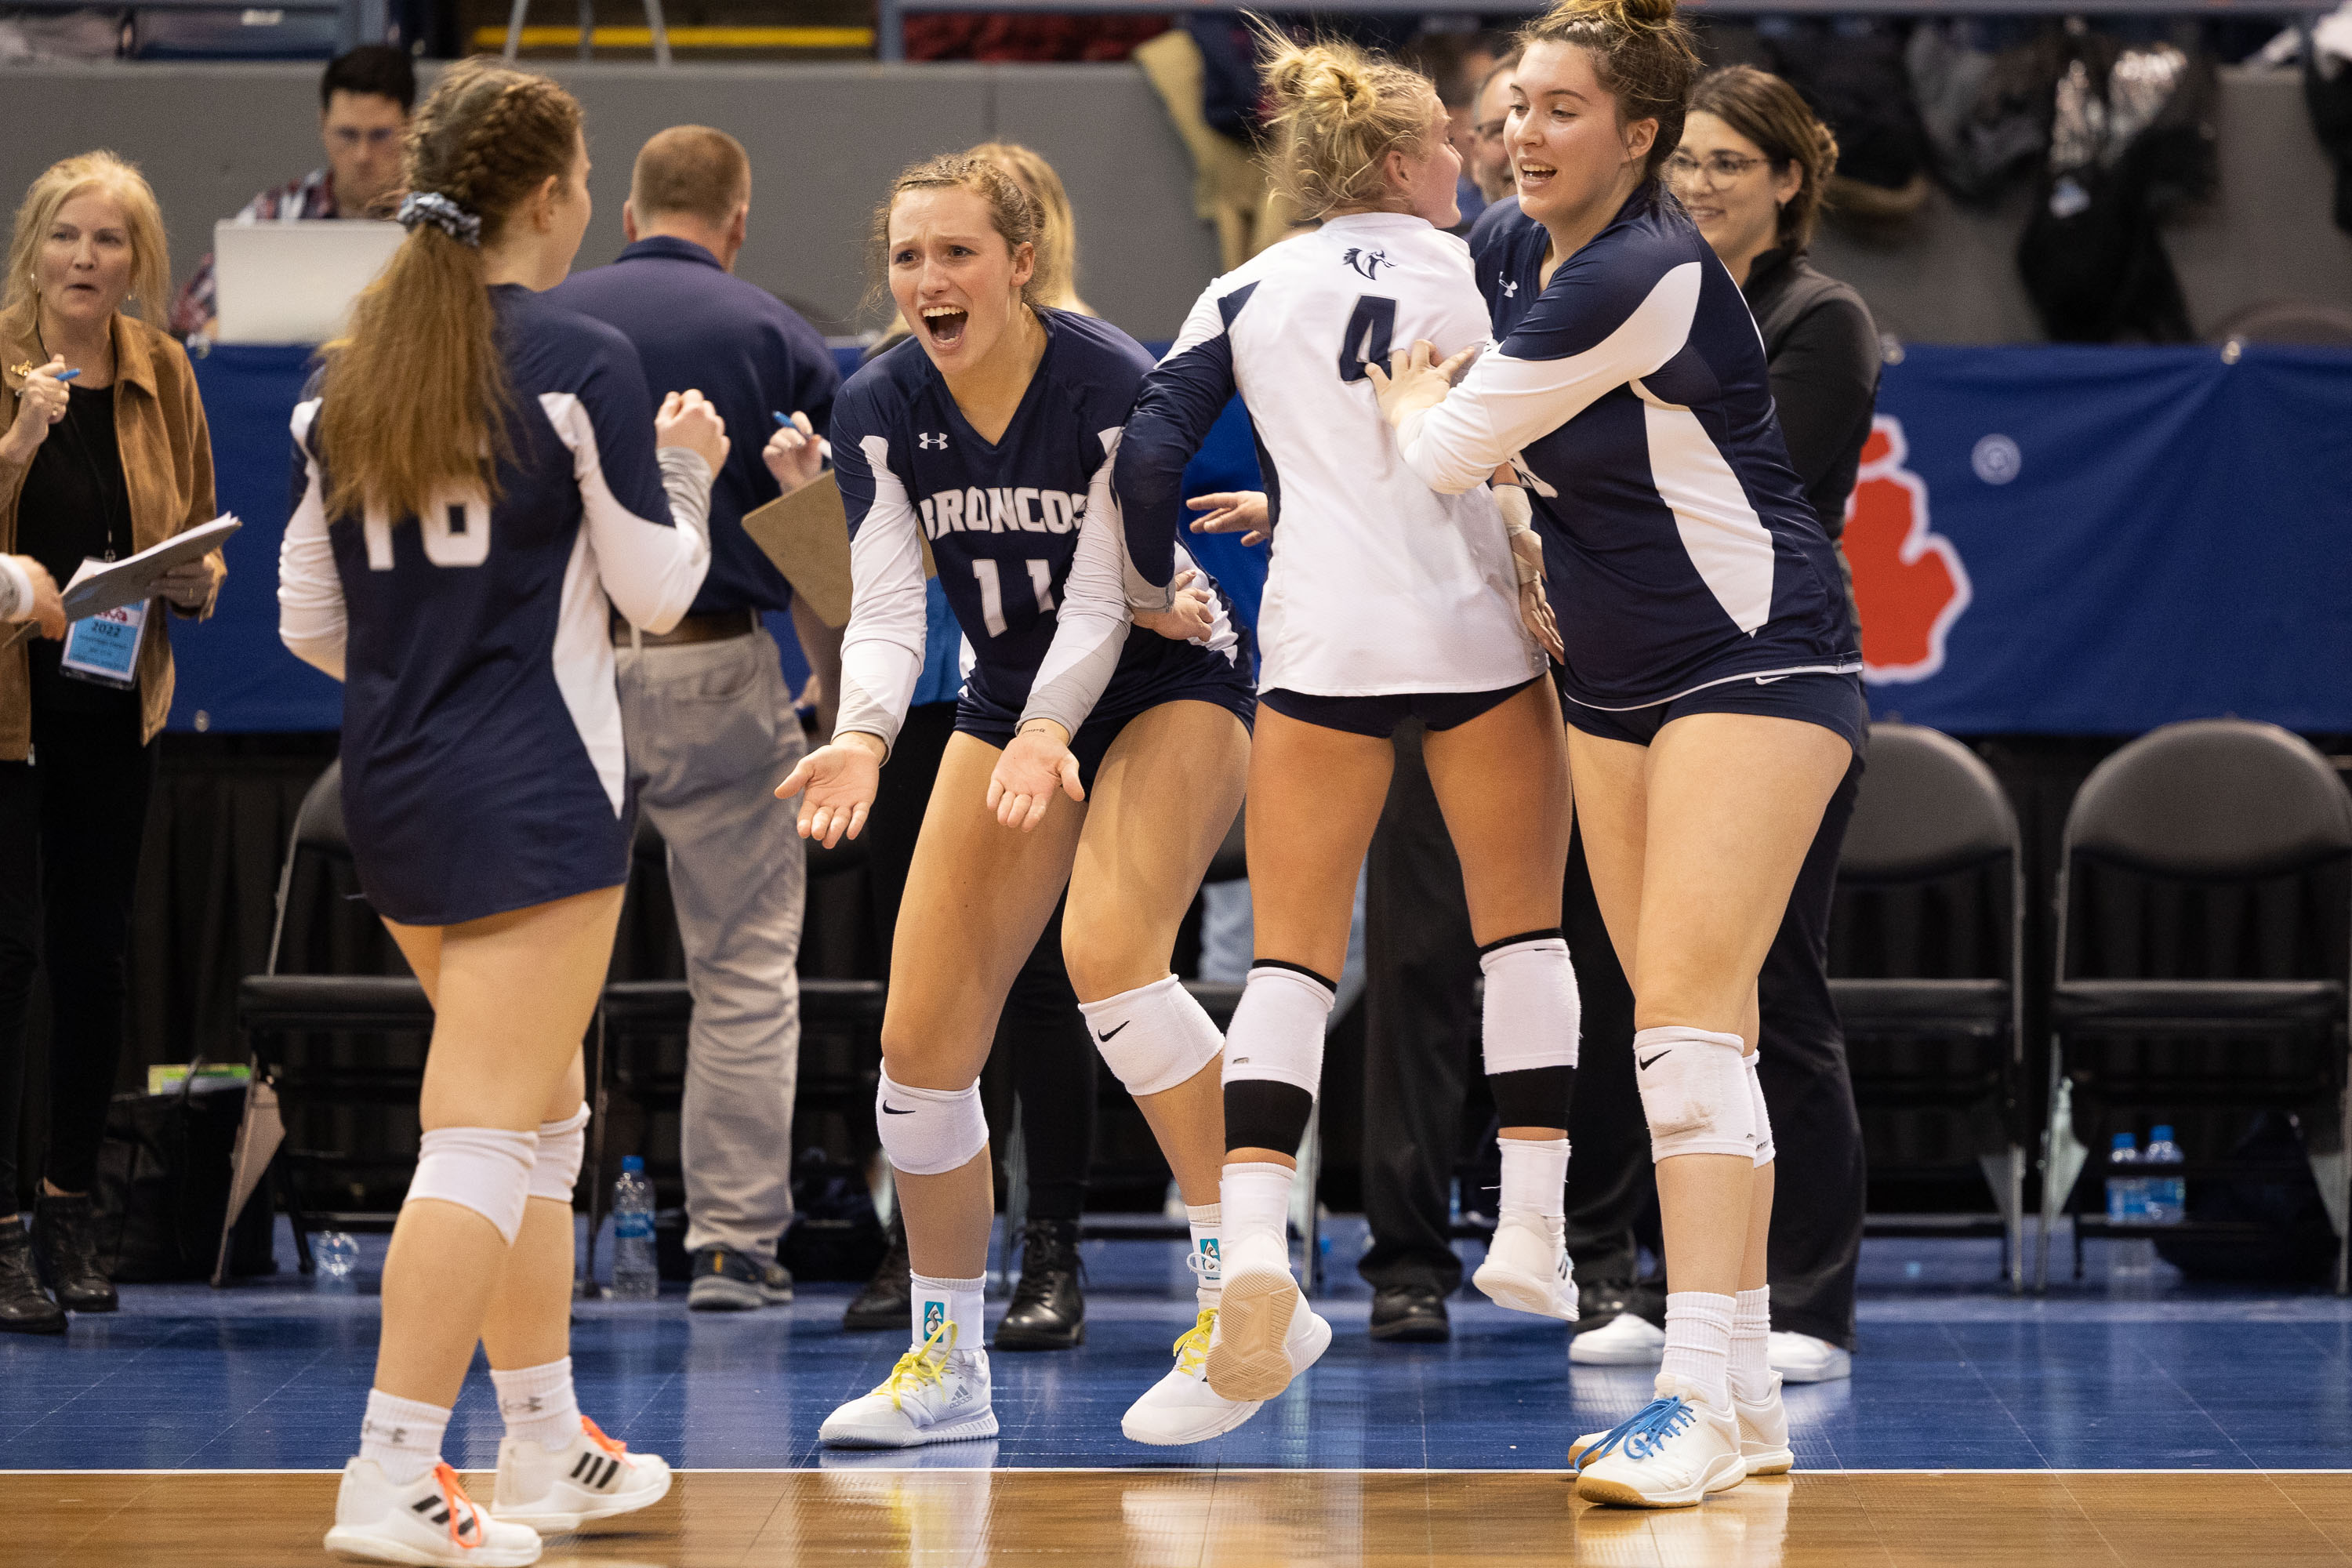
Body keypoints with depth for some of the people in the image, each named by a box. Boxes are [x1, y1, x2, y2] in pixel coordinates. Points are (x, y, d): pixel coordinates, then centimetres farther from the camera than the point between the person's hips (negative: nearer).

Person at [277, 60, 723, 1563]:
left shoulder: (352, 369, 7)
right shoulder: (581, 361, -11)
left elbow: (309, 618, 10)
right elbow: (657, 591, -7)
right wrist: (688, 470, 11)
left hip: (394, 786, 7)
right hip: (537, 791, -7)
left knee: (544, 1109, 20)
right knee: (488, 1133, -8)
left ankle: (550, 1442, 26)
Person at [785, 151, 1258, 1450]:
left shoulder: (1115, 386, -23)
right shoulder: (880, 409, -11)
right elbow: (888, 607, -13)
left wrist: (1050, 735, -36)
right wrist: (862, 737, -32)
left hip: (1166, 685, -5)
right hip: (1010, 702, 5)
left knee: (1108, 950, -31)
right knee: (922, 1036, -2)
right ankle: (946, 1366, 13)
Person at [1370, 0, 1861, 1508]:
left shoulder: (1644, 277, -22)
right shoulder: (1524, 254, 6)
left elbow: (1441, 452, -14)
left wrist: (1419, 404, 7)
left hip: (1757, 667, -9)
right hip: (1619, 689, 9)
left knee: (1688, 1014, -18)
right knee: (1683, 1037, 7)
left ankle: (1699, 1399, -22)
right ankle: (1747, 1397, 11)